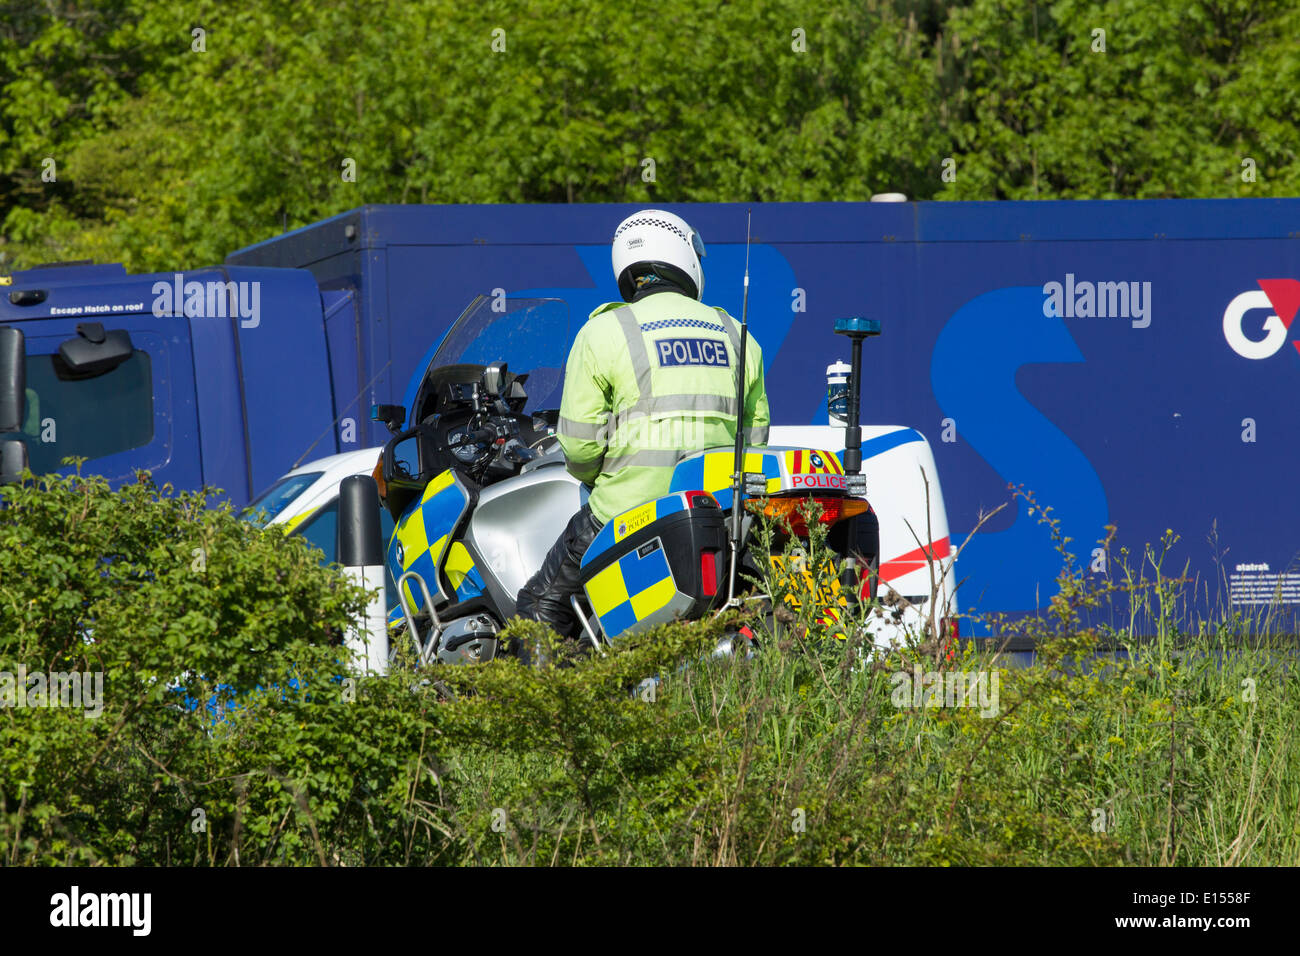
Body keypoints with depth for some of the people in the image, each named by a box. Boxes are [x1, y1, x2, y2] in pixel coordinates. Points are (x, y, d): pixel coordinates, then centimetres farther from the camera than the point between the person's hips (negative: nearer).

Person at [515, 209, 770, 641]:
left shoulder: (603, 333, -3)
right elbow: (755, 432, 13)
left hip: (627, 511, -4)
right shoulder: (735, 335, 11)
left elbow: (579, 443, -6)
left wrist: (594, 477, 15)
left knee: (542, 605, 9)